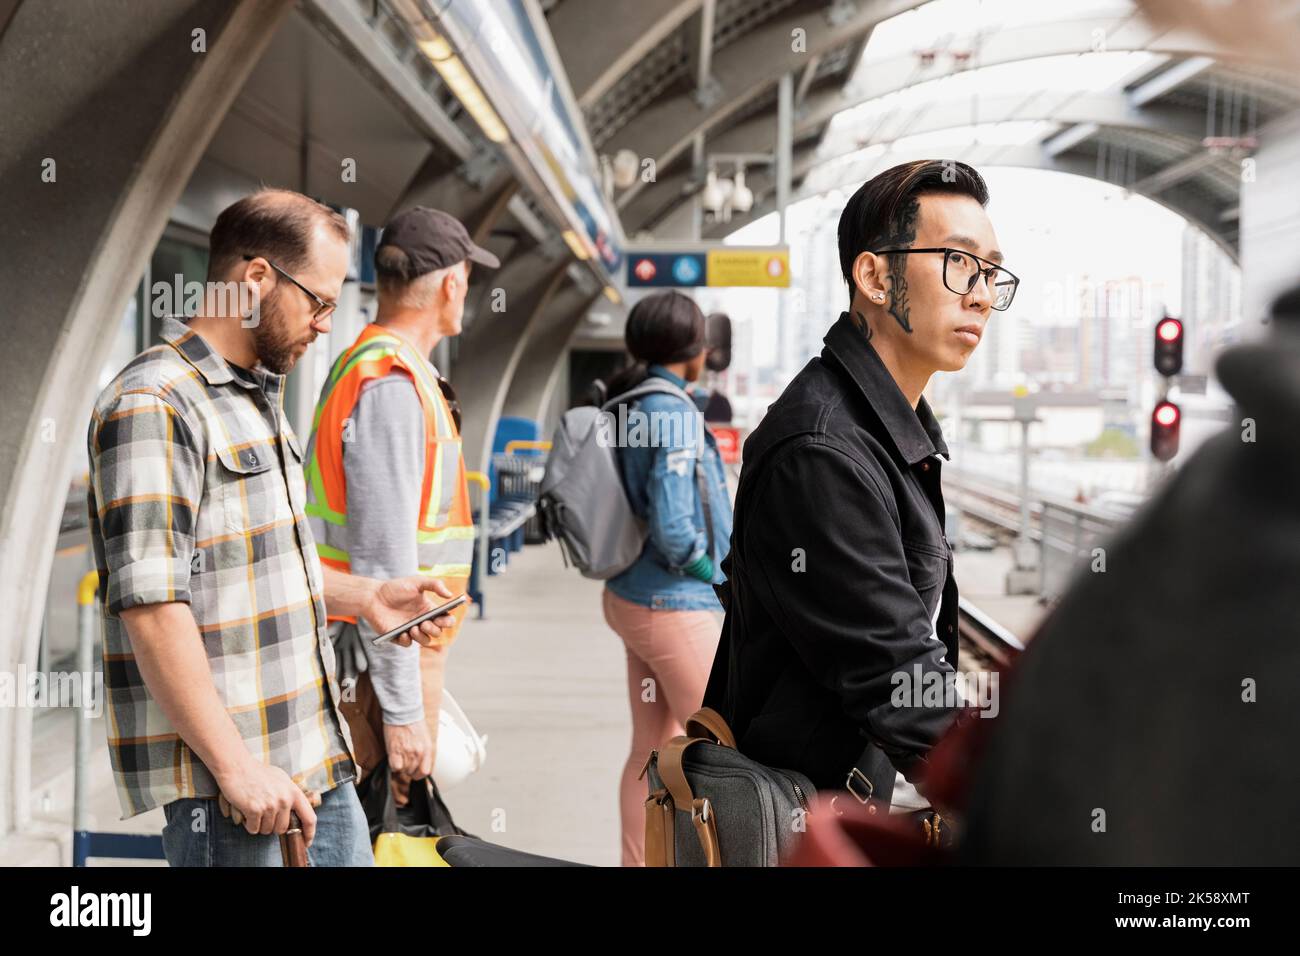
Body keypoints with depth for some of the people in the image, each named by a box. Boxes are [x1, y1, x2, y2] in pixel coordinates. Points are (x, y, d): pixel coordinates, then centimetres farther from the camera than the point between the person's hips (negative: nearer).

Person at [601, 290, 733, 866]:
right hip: (677, 608, -8)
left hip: (633, 597, 9)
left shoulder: (622, 410, 6)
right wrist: (707, 571, -10)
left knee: (652, 749, 16)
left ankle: (639, 865, 25)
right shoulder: (676, 414, -20)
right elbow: (672, 523, -26)